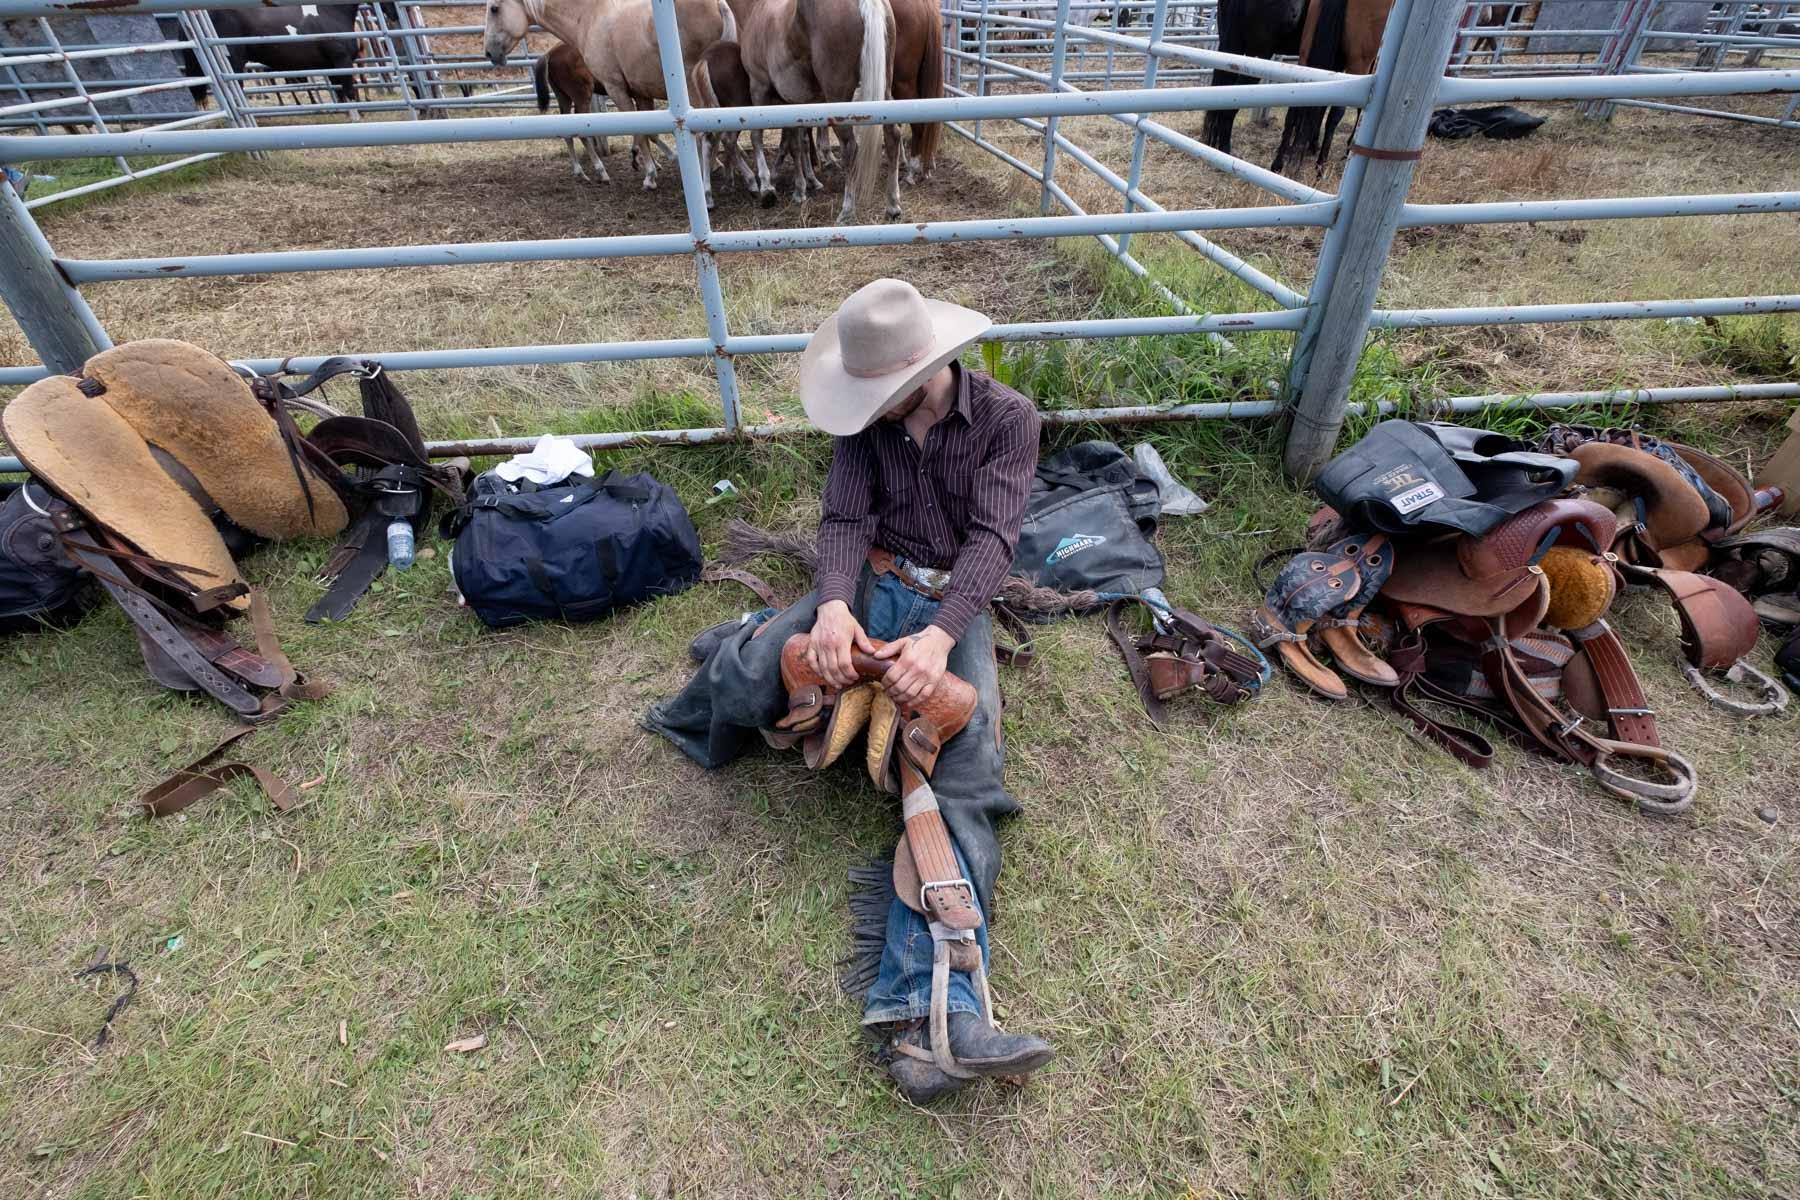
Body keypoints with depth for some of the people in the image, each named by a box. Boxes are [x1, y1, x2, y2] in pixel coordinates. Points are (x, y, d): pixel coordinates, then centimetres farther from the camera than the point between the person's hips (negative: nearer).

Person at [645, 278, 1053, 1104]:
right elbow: (845, 519, -8)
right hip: (869, 587, 2)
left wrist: (940, 635, -34)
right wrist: (833, 605, -30)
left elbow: (991, 538, -17)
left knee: (963, 777, -24)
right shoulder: (870, 416, 2)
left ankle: (934, 1009, -30)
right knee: (742, 683, -22)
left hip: (953, 603, -2)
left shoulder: (1006, 417, -6)